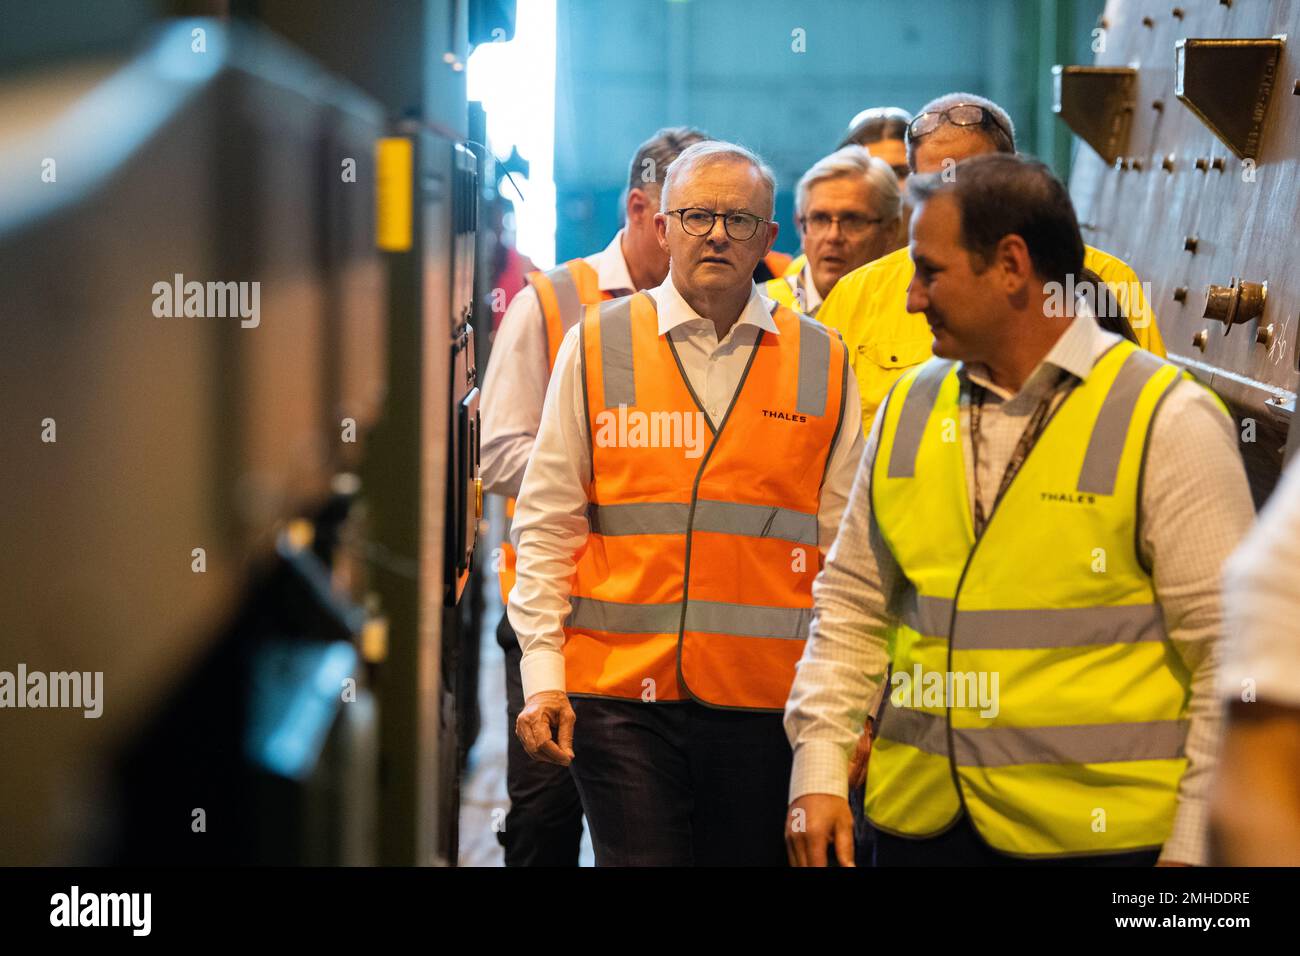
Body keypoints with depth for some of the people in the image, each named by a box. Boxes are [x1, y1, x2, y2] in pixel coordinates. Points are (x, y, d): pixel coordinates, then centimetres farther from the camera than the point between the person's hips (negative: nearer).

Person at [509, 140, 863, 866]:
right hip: (621, 691, -1)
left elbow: (845, 544, 11)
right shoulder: (596, 347, 6)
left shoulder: (822, 363, 8)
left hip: (771, 698, 1)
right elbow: (547, 526, 6)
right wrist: (542, 675, -1)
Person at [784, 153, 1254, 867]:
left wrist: (1193, 844, -12)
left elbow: (1235, 653, -9)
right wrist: (818, 769, 4)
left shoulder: (1169, 421, -7)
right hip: (917, 822, 5)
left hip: (1097, 833, -5)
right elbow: (851, 606, 15)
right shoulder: (907, 411, 9)